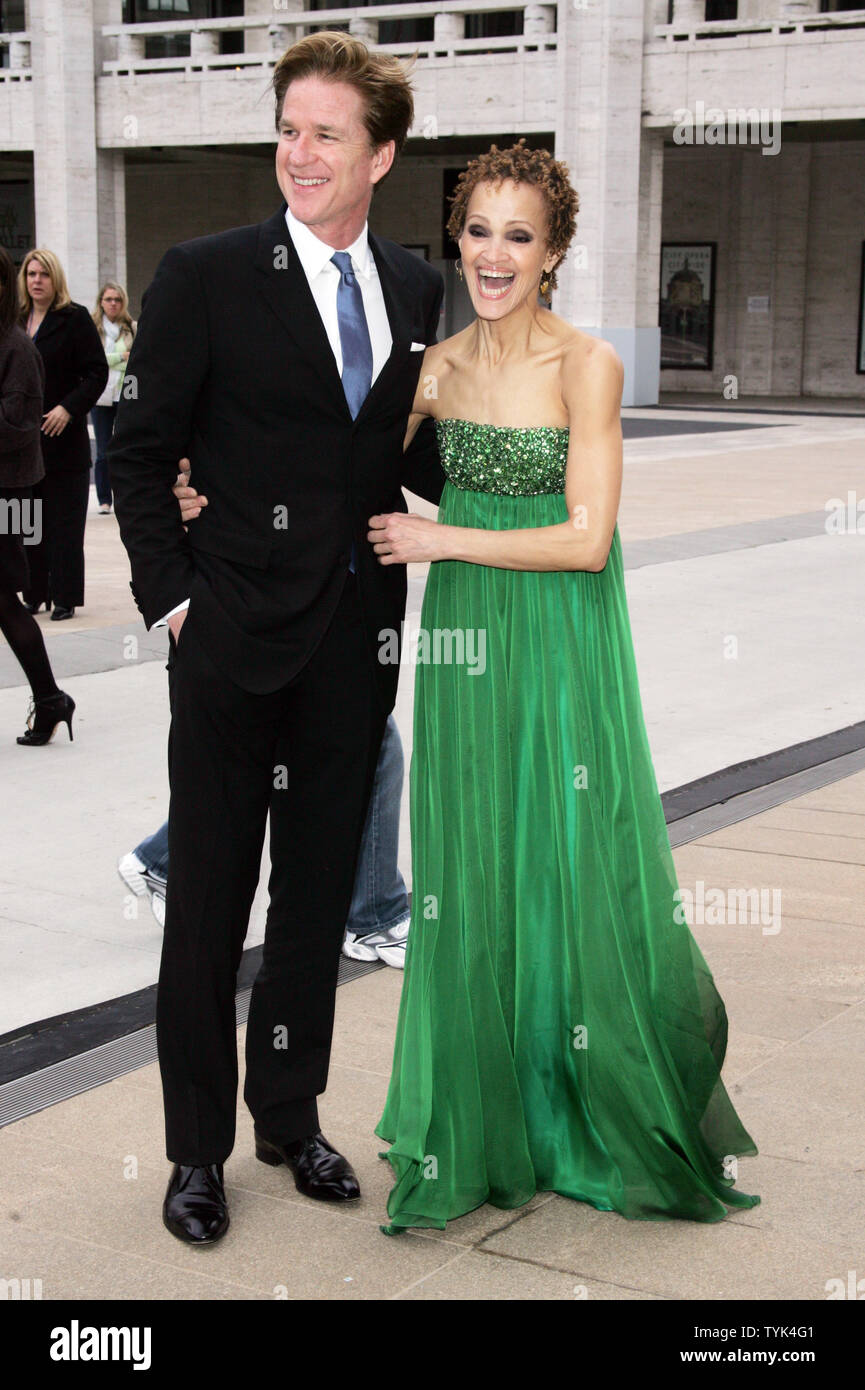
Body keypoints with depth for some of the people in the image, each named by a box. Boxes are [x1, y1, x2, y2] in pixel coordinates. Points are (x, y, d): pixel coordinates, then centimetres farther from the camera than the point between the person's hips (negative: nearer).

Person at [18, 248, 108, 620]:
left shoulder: (75, 318, -4)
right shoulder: (16, 320, 13)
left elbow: (97, 372, -8)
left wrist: (69, 408, -17)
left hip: (63, 437, -5)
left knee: (64, 524, -1)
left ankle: (65, 597, 4)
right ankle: (34, 594, 13)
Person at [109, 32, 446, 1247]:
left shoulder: (415, 290, 7)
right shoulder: (206, 277, -7)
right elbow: (142, 451, -4)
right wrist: (171, 593, -9)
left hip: (357, 639, 4)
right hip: (236, 641, -4)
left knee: (320, 887, 15)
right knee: (210, 894, 6)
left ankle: (290, 1112, 33)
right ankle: (198, 1147, 21)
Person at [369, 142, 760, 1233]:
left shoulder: (587, 365, -9)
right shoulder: (439, 366, 5)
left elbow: (588, 538, -15)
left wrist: (440, 539, -12)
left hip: (563, 649, -4)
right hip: (466, 648, 4)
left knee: (574, 874, 2)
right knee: (470, 877, 9)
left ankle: (608, 1115, 23)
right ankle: (484, 1122, 24)